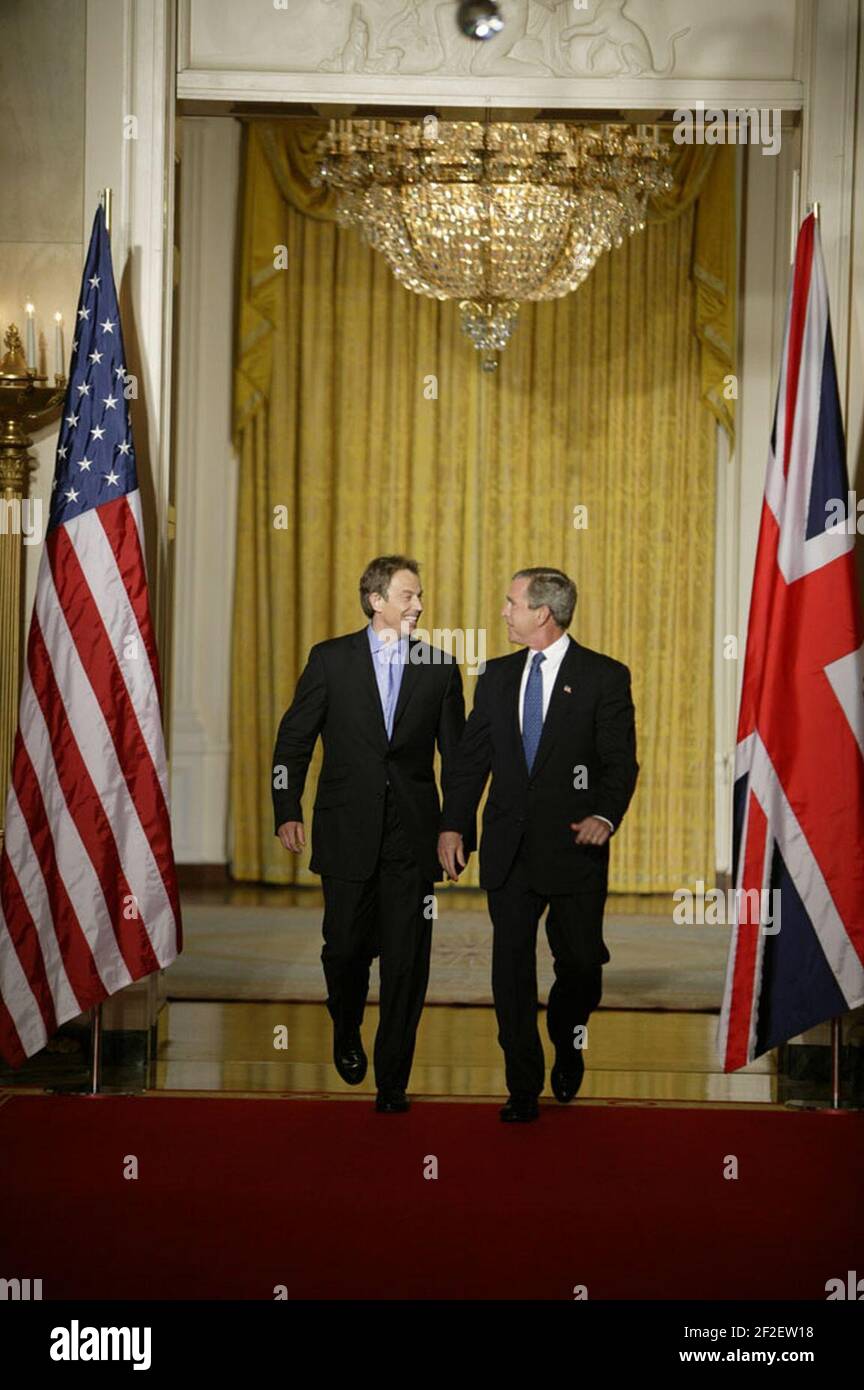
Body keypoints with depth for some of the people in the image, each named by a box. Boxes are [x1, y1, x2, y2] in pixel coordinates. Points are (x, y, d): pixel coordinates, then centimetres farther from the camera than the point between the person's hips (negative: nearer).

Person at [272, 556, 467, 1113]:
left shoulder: (439, 666, 6)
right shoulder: (331, 659, 3)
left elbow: (456, 756, 9)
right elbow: (294, 739, 4)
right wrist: (288, 812, -4)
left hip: (413, 833, 1)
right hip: (347, 830, 0)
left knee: (406, 962, -2)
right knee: (346, 946, 5)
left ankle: (393, 1081, 6)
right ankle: (347, 1033, 36)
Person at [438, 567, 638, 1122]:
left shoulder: (604, 677, -2)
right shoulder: (498, 676, 12)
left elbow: (620, 759, -6)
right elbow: (472, 756, 12)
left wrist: (605, 814, -24)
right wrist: (453, 824, 2)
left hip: (573, 848, -3)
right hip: (509, 848, 3)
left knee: (581, 963, 1)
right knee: (512, 971, 2)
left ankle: (567, 1043, 32)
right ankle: (524, 1090, 10)